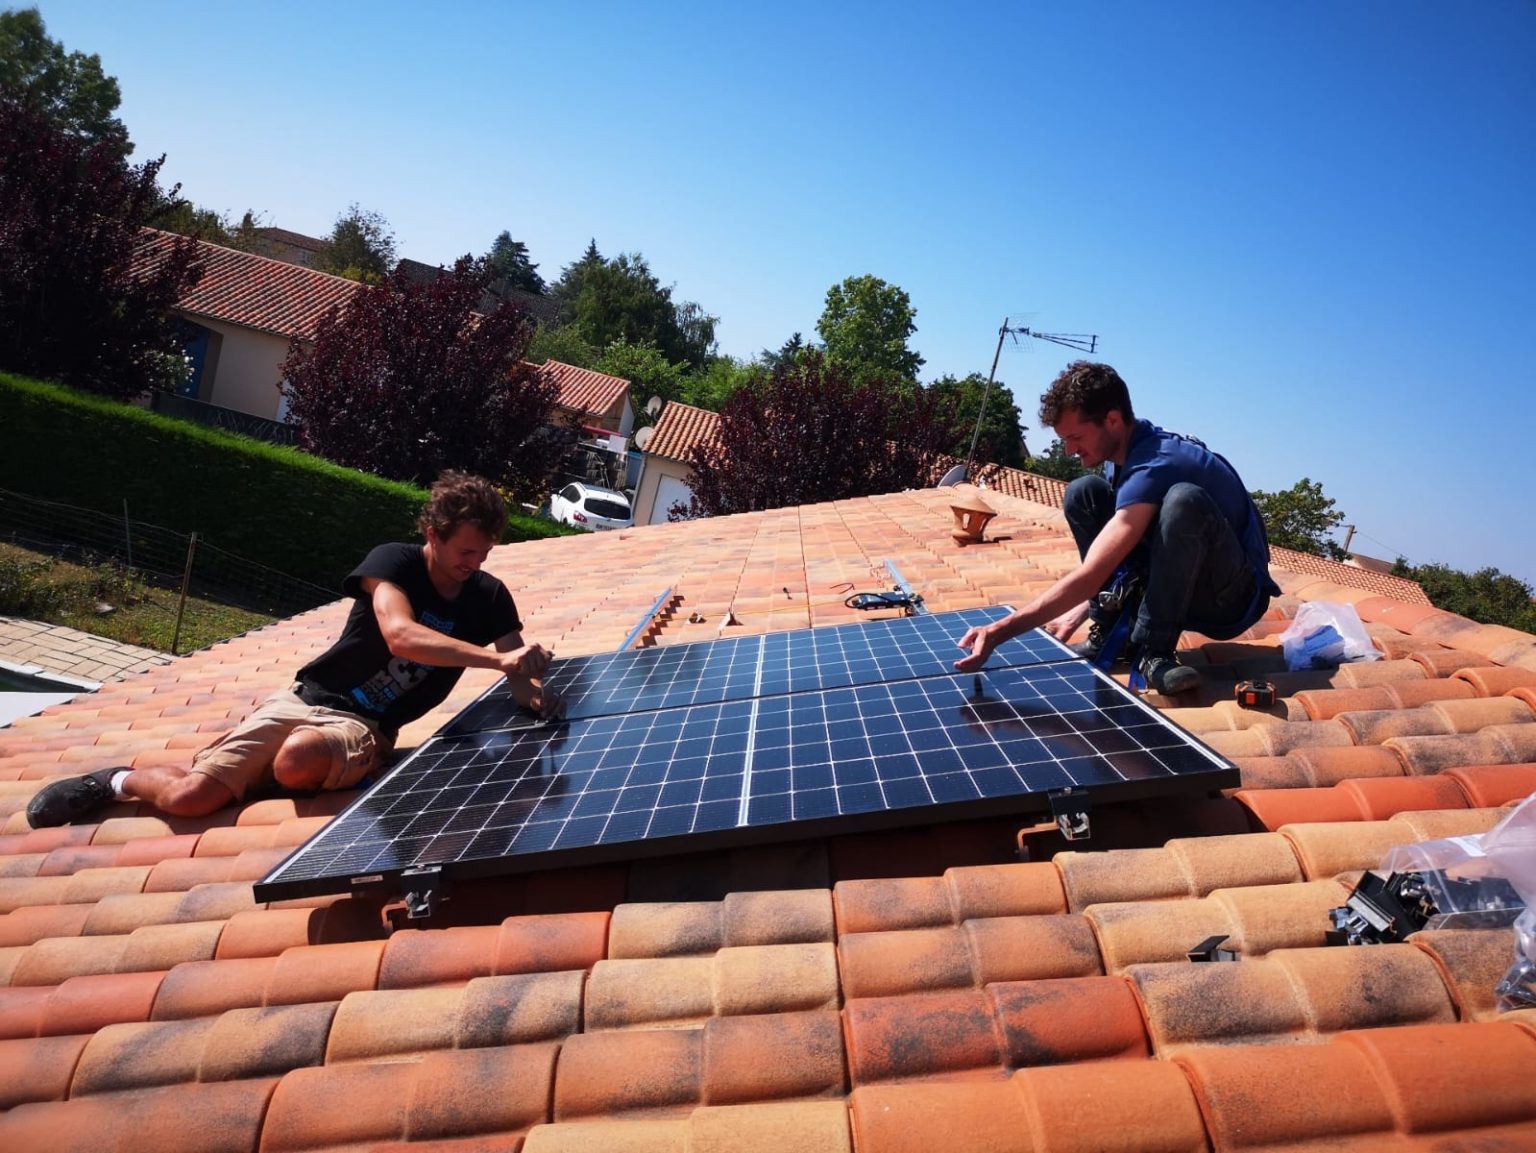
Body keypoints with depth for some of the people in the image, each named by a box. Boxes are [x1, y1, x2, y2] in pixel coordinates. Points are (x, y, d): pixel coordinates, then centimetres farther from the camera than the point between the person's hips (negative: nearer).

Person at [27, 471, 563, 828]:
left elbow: (519, 675, -1)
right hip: (309, 700, -1)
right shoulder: (394, 561, -11)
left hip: (367, 729, 1)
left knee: (297, 760, -35)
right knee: (191, 797, -14)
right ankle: (120, 781, 21)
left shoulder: (489, 598, 1)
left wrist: (536, 694, -26)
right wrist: (495, 658, -40)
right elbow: (401, 636, -30)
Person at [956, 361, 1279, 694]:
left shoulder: (1154, 466, -28)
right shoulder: (1123, 451, 0)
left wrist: (999, 632, -36)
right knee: (1083, 494, -4)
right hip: (1178, 590, 8)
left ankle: (1153, 649, -23)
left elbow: (1090, 576, -34)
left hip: (1233, 597, -8)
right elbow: (1114, 559, 11)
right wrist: (1080, 612, 0)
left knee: (1184, 501, -36)